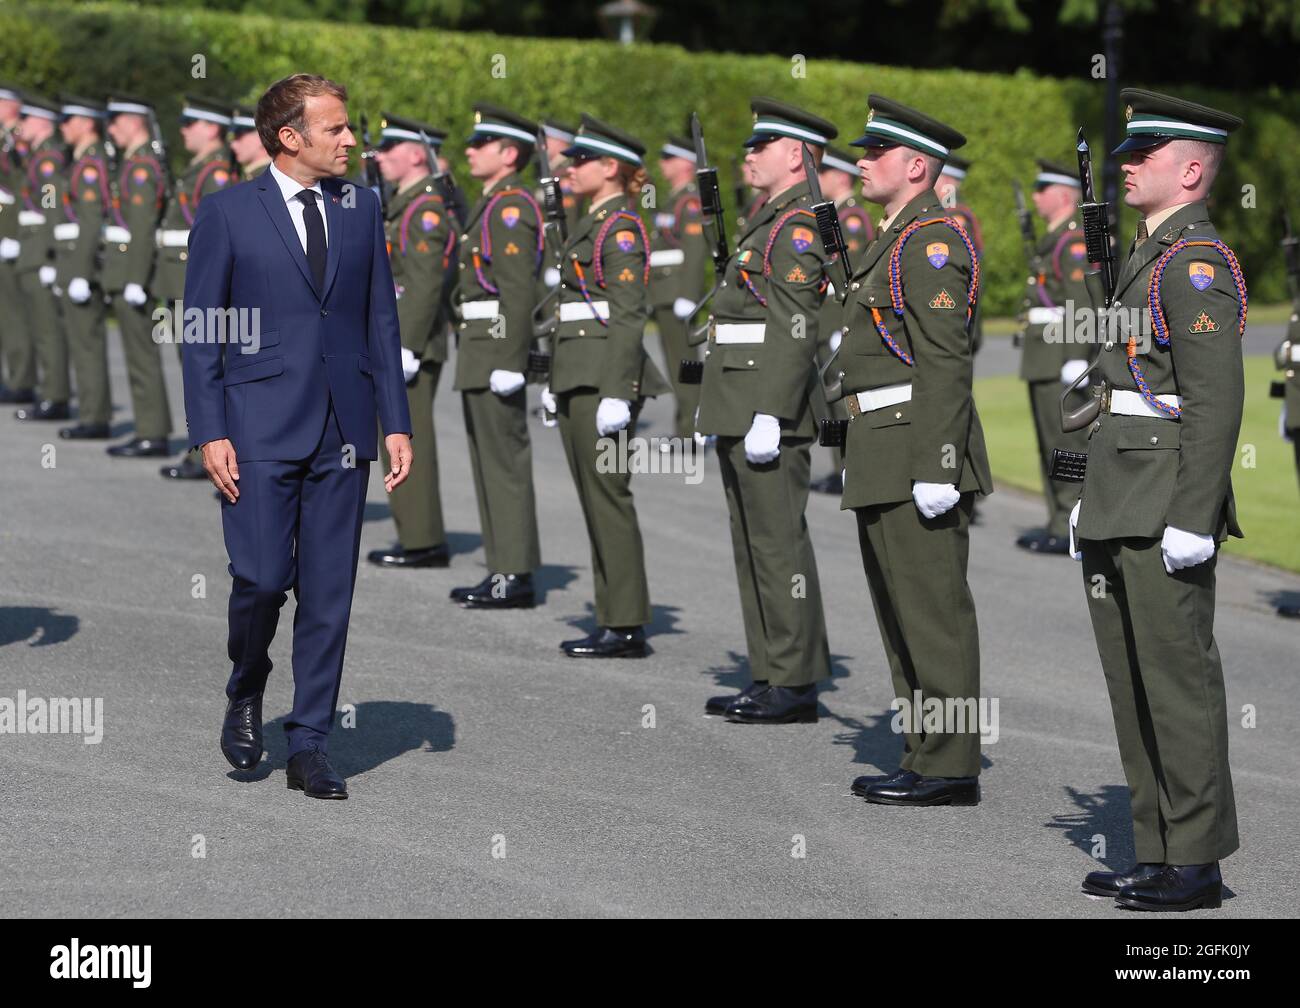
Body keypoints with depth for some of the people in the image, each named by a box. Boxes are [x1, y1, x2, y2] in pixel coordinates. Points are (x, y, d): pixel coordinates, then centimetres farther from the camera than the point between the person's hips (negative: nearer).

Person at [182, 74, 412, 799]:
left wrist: (397, 424, 5)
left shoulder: (362, 209, 11)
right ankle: (246, 696, 20)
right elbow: (199, 330, 0)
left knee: (329, 595, 2)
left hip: (343, 432, 3)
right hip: (260, 429, -3)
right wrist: (209, 432, -8)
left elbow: (382, 321, 12)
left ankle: (310, 747, 10)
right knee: (261, 577, -10)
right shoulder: (228, 213, 0)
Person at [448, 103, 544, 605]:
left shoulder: (511, 207, -14)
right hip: (480, 352, 11)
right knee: (488, 461, 13)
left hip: (497, 348, -11)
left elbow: (519, 291, -21)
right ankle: (503, 568, 18)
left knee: (505, 460, -7)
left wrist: (508, 361, -24)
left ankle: (516, 576, -4)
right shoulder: (494, 204, 18)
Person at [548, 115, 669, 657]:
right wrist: (557, 382, 21)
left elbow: (629, 316, -17)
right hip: (578, 374, 10)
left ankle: (626, 626, -3)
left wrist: (615, 393, -22)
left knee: (608, 495, -7)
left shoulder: (622, 228, -12)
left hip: (605, 376, -10)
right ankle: (613, 619, 15)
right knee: (594, 498, 10)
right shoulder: (593, 224, 18)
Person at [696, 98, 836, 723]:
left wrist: (768, 415, -24)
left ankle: (796, 686, -3)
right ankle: (769, 677, 18)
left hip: (768, 410, -11)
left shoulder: (799, 225, -13)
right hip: (741, 413, 11)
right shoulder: (772, 220, 19)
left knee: (779, 543, -7)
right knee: (754, 545, 12)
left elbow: (797, 329, -21)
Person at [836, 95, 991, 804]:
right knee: (902, 613, 13)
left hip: (917, 454, -11)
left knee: (934, 611, -7)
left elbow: (945, 362, -19)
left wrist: (935, 468, -24)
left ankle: (950, 770, -3)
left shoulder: (931, 240, -12)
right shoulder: (897, 241, 20)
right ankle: (924, 758, 19)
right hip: (883, 463, 11)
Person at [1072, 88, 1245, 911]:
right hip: (1120, 515, 10)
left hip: (1167, 513, -10)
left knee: (1179, 681, -5)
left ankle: (1198, 862, 1)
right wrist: (1094, 498, 22)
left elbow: (1217, 399, -19)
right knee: (1134, 686, 12)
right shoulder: (1150, 256, 18)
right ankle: (1158, 855, 18)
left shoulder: (1199, 262, -12)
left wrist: (1191, 520, -22)